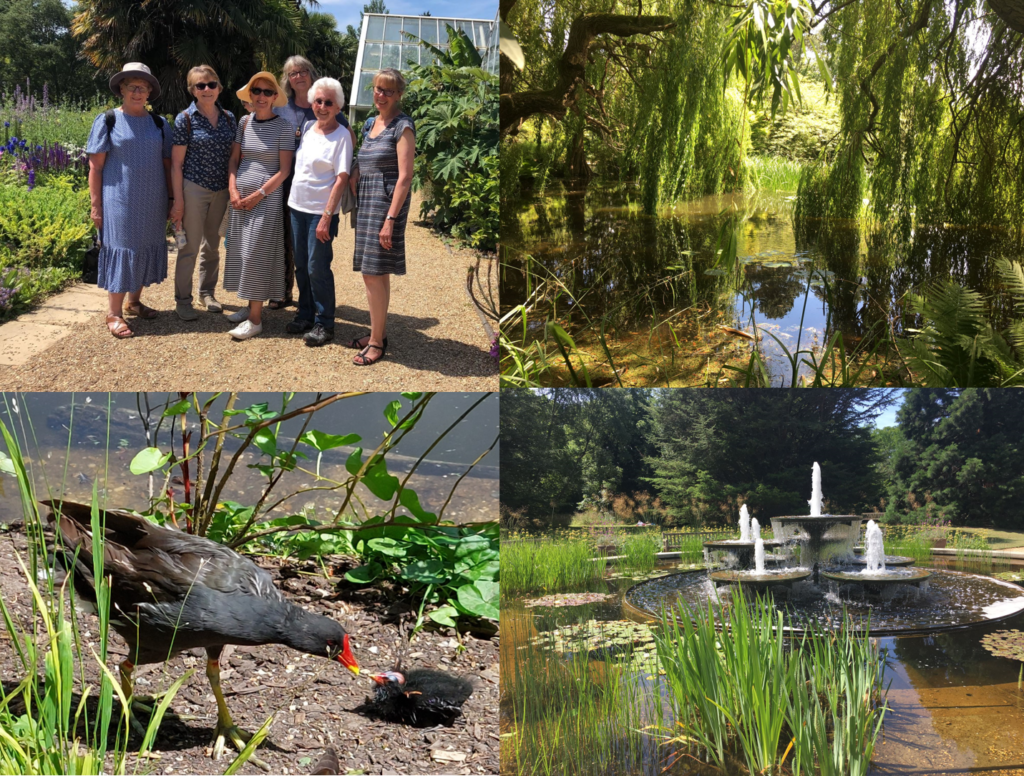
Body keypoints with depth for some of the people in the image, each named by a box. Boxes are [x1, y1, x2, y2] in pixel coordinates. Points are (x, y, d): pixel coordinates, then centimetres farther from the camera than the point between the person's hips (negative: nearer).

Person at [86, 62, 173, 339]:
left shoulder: (159, 124, 8)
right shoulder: (108, 121, -3)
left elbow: (167, 163, 11)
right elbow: (95, 166, -5)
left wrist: (171, 198, 8)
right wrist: (96, 205, -9)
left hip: (152, 202, 4)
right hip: (120, 199, -4)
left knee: (147, 248, 11)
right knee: (121, 249, -3)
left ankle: (134, 301, 28)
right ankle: (114, 313, 4)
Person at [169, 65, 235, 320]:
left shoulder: (228, 118, 5)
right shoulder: (185, 119, -7)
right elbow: (176, 163, -7)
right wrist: (178, 200, -11)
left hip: (220, 191, 4)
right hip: (193, 189, -4)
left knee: (212, 245, 15)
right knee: (189, 247, -2)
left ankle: (207, 293, 30)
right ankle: (182, 300, 9)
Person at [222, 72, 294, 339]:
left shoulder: (283, 127, -6)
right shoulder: (245, 122, 8)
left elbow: (284, 170, -9)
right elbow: (234, 159, 11)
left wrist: (258, 195, -12)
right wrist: (233, 190, -3)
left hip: (267, 197, -5)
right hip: (240, 197, 5)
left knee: (257, 254, -7)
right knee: (240, 252, 7)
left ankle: (256, 318, -2)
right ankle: (250, 306, 18)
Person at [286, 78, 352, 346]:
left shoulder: (341, 136, -10)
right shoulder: (307, 128, 9)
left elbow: (342, 179, -14)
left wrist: (327, 216, -19)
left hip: (321, 211, -6)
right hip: (297, 206, 7)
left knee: (317, 268, -3)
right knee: (301, 266, 13)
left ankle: (324, 324, 8)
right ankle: (305, 315, 26)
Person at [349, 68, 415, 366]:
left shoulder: (403, 127, -10)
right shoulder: (370, 124, 14)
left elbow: (405, 177, -16)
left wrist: (391, 219, -20)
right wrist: (353, 177, 1)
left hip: (386, 203, -8)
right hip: (366, 201, 8)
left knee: (374, 273, -8)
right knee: (376, 273, 13)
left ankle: (377, 343, -1)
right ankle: (378, 332, 23)